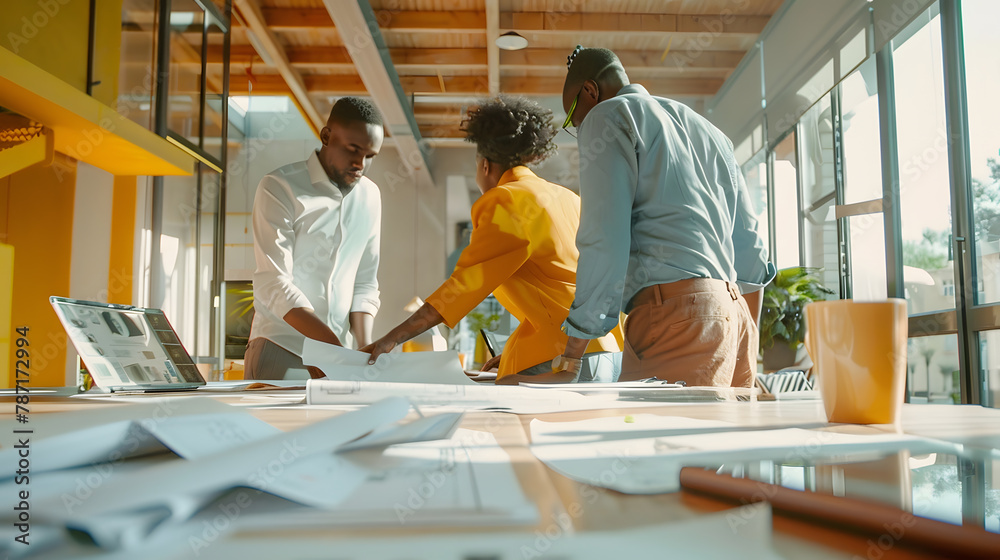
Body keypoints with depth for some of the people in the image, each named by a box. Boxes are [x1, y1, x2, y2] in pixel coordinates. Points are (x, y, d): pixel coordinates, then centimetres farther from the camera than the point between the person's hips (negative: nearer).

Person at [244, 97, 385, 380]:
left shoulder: (370, 196, 9)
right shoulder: (279, 187, -7)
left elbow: (365, 282, 11)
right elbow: (273, 284, -15)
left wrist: (366, 349, -4)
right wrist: (331, 343, -24)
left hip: (337, 354, 5)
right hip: (279, 348, -4)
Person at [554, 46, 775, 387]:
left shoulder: (606, 117, 5)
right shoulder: (704, 126, 29)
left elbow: (604, 241, -7)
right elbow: (748, 245, 25)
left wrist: (575, 346, -4)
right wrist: (747, 342, 27)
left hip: (677, 311, -8)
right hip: (735, 310, 9)